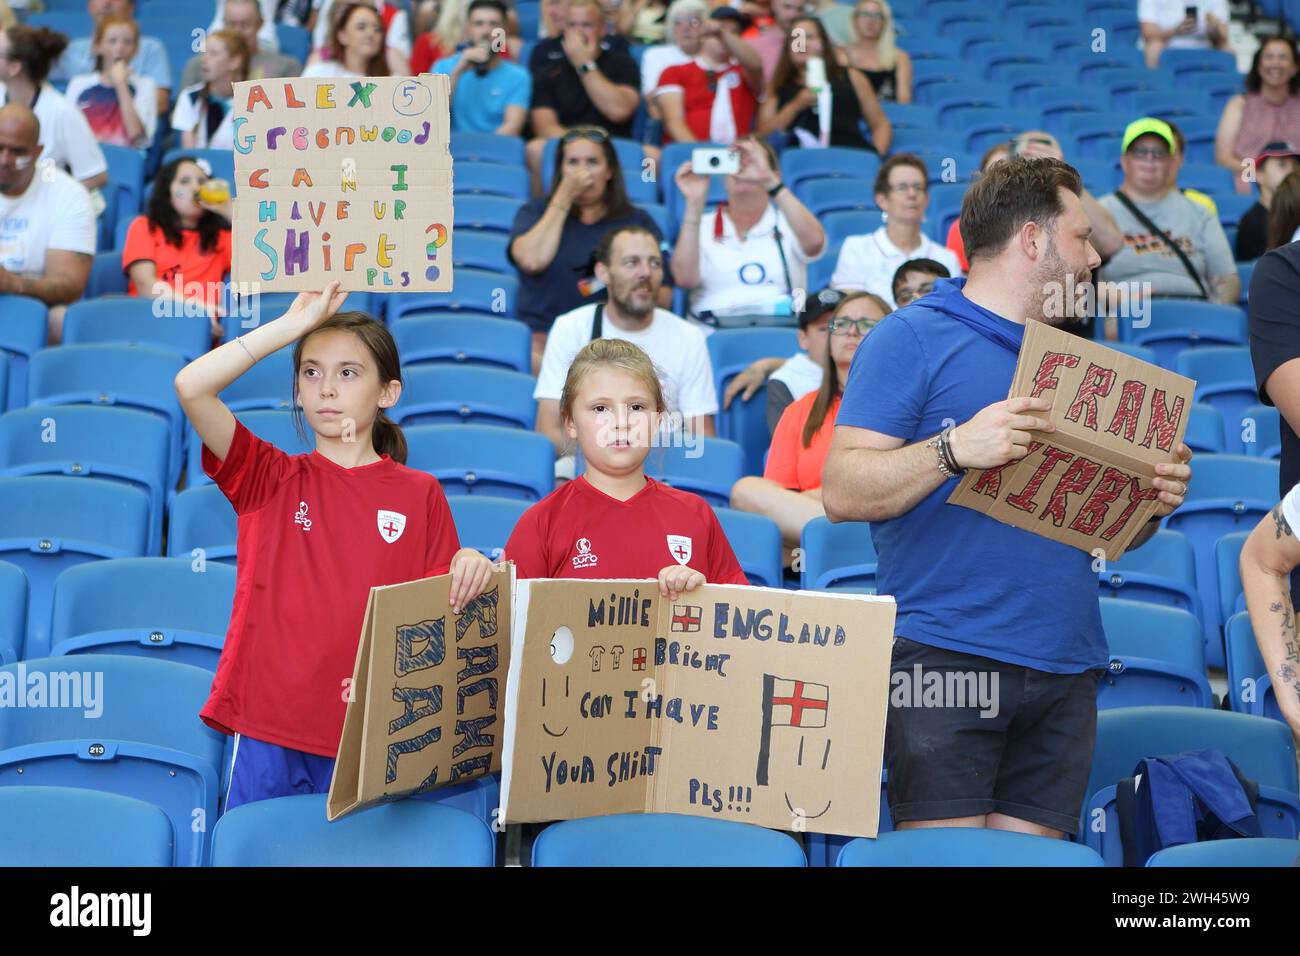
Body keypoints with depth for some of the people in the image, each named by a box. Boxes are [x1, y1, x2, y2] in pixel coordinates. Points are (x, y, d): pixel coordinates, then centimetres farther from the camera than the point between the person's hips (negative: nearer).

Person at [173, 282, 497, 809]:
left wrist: (469, 568, -15)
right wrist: (293, 324, -6)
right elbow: (192, 387, -8)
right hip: (267, 728, 0)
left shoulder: (419, 493, 6)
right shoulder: (269, 479, 4)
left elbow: (441, 606, 7)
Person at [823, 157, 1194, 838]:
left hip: (1064, 670, 6)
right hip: (946, 657, -6)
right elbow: (842, 492, -9)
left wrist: (1154, 500, 5)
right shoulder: (911, 337, -1)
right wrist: (954, 448, -21)